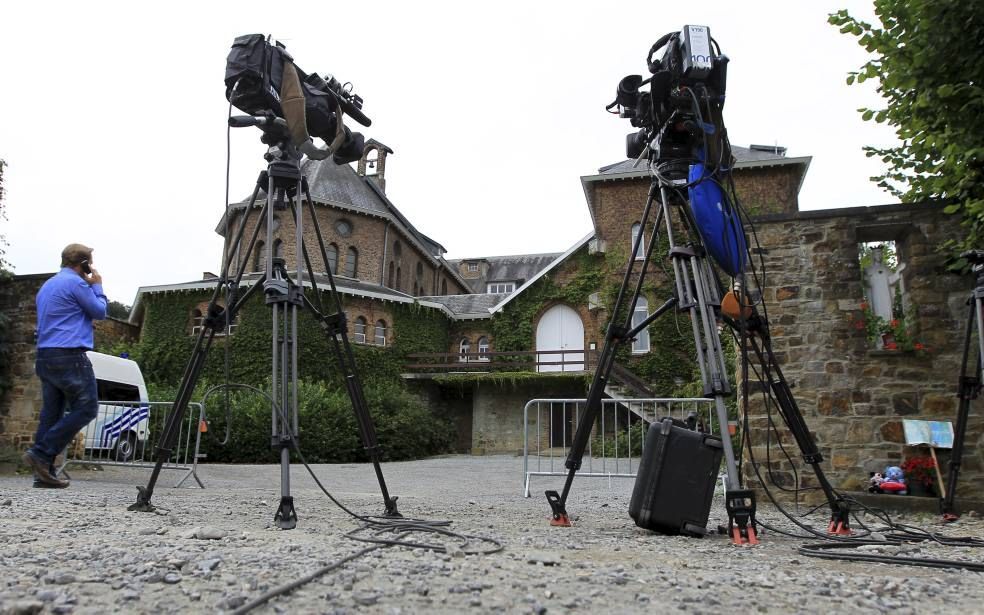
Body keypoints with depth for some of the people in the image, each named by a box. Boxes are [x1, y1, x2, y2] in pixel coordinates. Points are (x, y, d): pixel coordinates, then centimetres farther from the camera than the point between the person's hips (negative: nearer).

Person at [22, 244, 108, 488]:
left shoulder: (47, 285, 21)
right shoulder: (76, 283, -8)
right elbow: (99, 312, -2)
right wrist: (97, 286, 10)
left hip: (45, 356, 10)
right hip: (70, 356, -9)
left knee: (52, 412, 8)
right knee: (86, 408, -4)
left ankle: (43, 472, 5)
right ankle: (41, 454, -10)